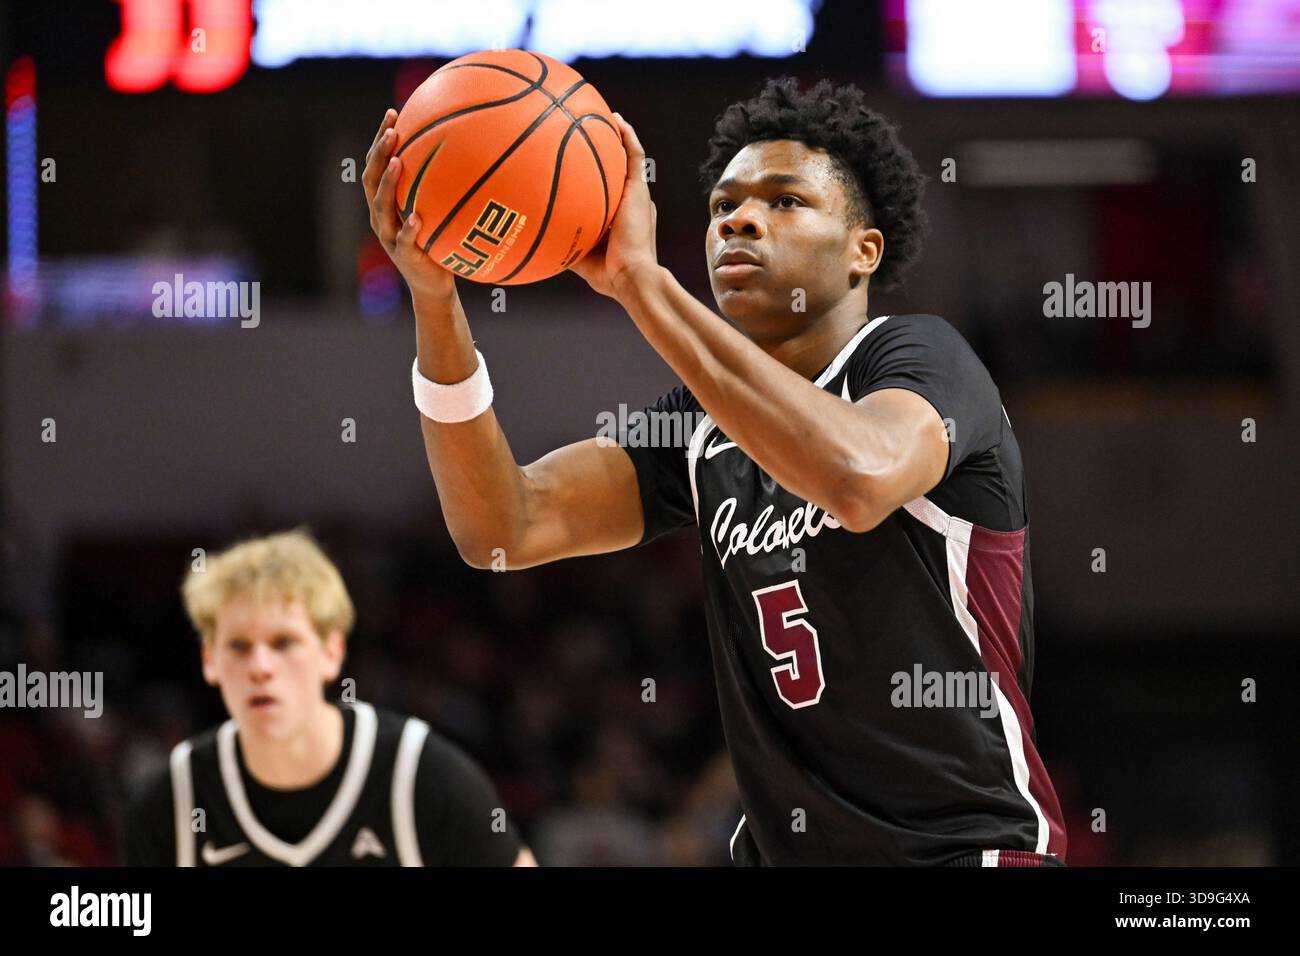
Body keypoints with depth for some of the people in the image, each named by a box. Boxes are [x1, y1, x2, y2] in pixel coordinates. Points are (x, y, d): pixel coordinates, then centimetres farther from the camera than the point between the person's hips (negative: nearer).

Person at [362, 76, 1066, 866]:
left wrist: (639, 276, -28)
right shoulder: (702, 424, 10)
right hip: (785, 847, 6)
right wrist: (434, 299, -15)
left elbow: (860, 480, -31)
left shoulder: (919, 357, -8)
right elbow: (506, 529, -3)